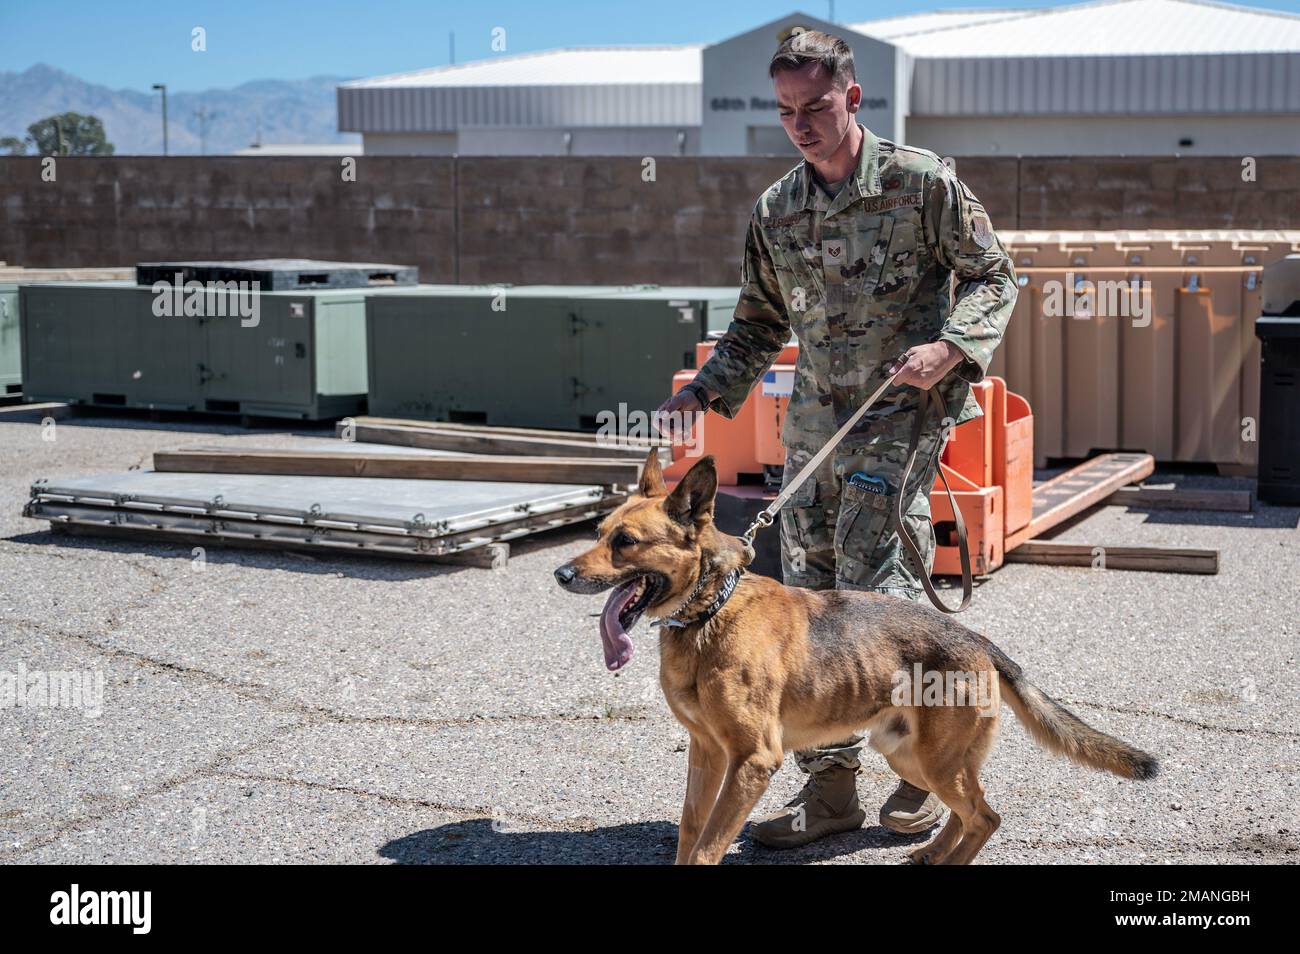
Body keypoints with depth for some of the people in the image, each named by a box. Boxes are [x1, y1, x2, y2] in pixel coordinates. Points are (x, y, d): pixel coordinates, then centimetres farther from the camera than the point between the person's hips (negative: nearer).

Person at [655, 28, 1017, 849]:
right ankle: (830, 787, 14)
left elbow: (993, 275, 0)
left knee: (874, 594, -11)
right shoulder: (775, 211, 9)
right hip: (814, 420, 6)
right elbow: (762, 322, 19)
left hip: (902, 416, -5)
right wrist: (706, 391, 6)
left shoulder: (922, 181, -5)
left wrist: (947, 349, -17)